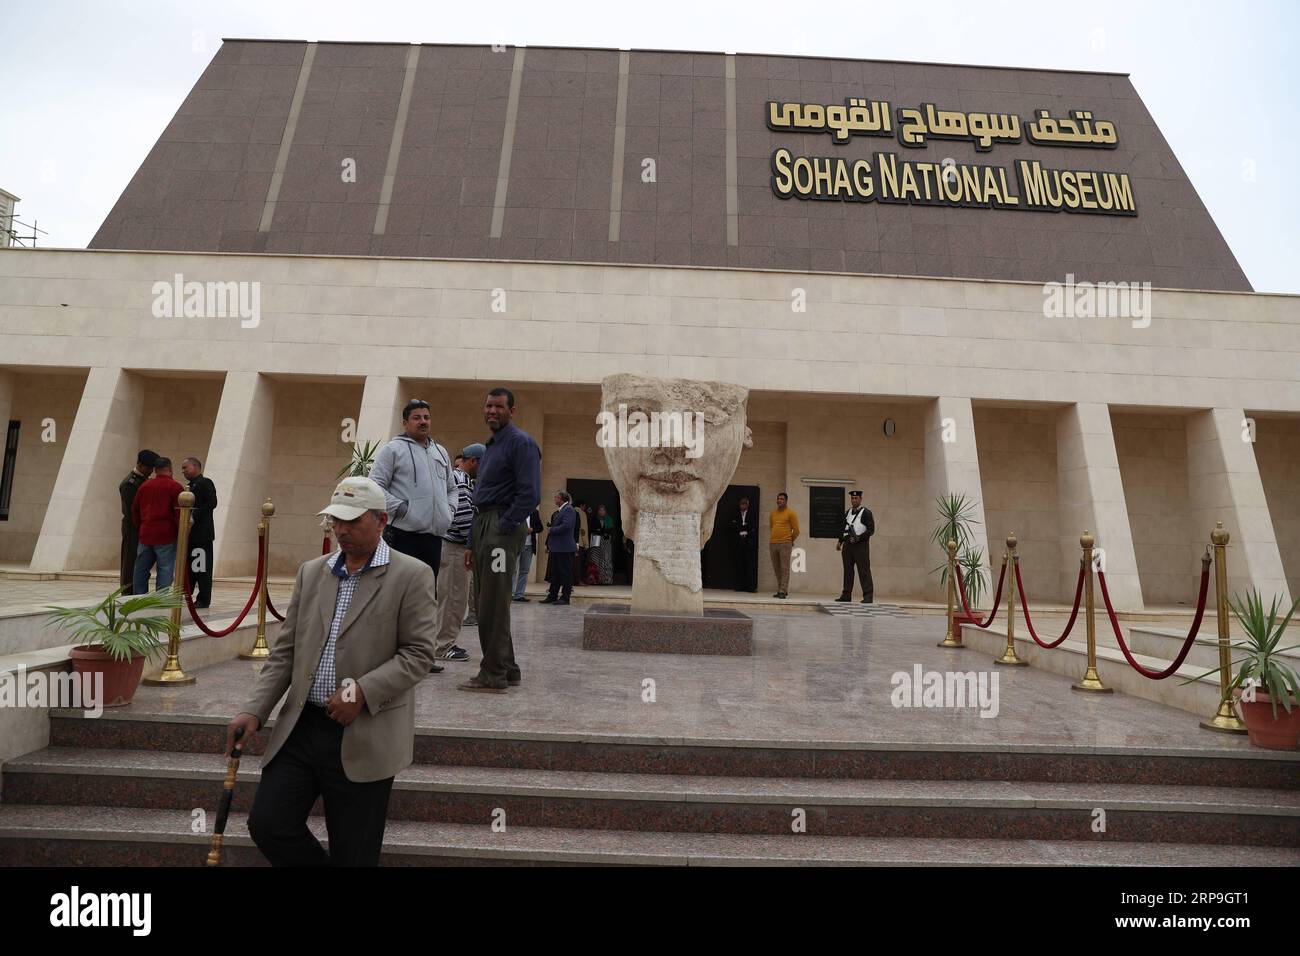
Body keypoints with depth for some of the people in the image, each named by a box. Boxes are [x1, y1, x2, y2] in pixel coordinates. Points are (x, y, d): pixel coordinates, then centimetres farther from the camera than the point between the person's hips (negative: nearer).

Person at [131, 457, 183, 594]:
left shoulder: (144, 486, 12)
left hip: (145, 535, 6)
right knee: (165, 570, -2)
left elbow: (134, 510, 18)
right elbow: (179, 512, -12)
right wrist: (181, 534, -4)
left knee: (141, 569, 14)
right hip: (166, 536, -6)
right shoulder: (175, 486, -7)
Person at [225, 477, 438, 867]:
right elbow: (285, 652, 11)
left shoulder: (411, 575, -7)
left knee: (353, 853, 6)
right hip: (300, 728, 5)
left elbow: (418, 653, -10)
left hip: (364, 737, -5)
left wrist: (362, 692, -20)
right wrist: (255, 711, 2)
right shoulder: (311, 572, 10)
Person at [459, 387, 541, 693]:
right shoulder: (491, 444, 22)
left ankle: (494, 675, 2)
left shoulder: (521, 442, -7)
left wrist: (502, 528, -16)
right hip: (482, 524, 10)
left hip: (501, 526, -10)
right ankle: (507, 669, 22)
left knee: (493, 605, -6)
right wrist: (473, 542, 20)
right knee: (488, 603, 12)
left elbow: (530, 494, -18)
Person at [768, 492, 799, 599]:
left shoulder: (790, 513, -1)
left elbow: (796, 530, 0)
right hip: (773, 544, 6)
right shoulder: (773, 514, 14)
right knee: (777, 569, 8)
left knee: (785, 568, -7)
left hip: (785, 544, -5)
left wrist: (790, 541, 9)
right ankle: (780, 590, 17)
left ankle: (783, 591, -8)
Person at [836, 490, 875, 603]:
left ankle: (868, 596, -5)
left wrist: (859, 538, -18)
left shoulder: (866, 512, -3)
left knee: (864, 570, -7)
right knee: (848, 570, 9)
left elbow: (871, 530, -9)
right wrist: (840, 542, 13)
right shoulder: (848, 512, 16)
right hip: (848, 545, 6)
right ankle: (846, 595, 15)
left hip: (861, 545, -6)